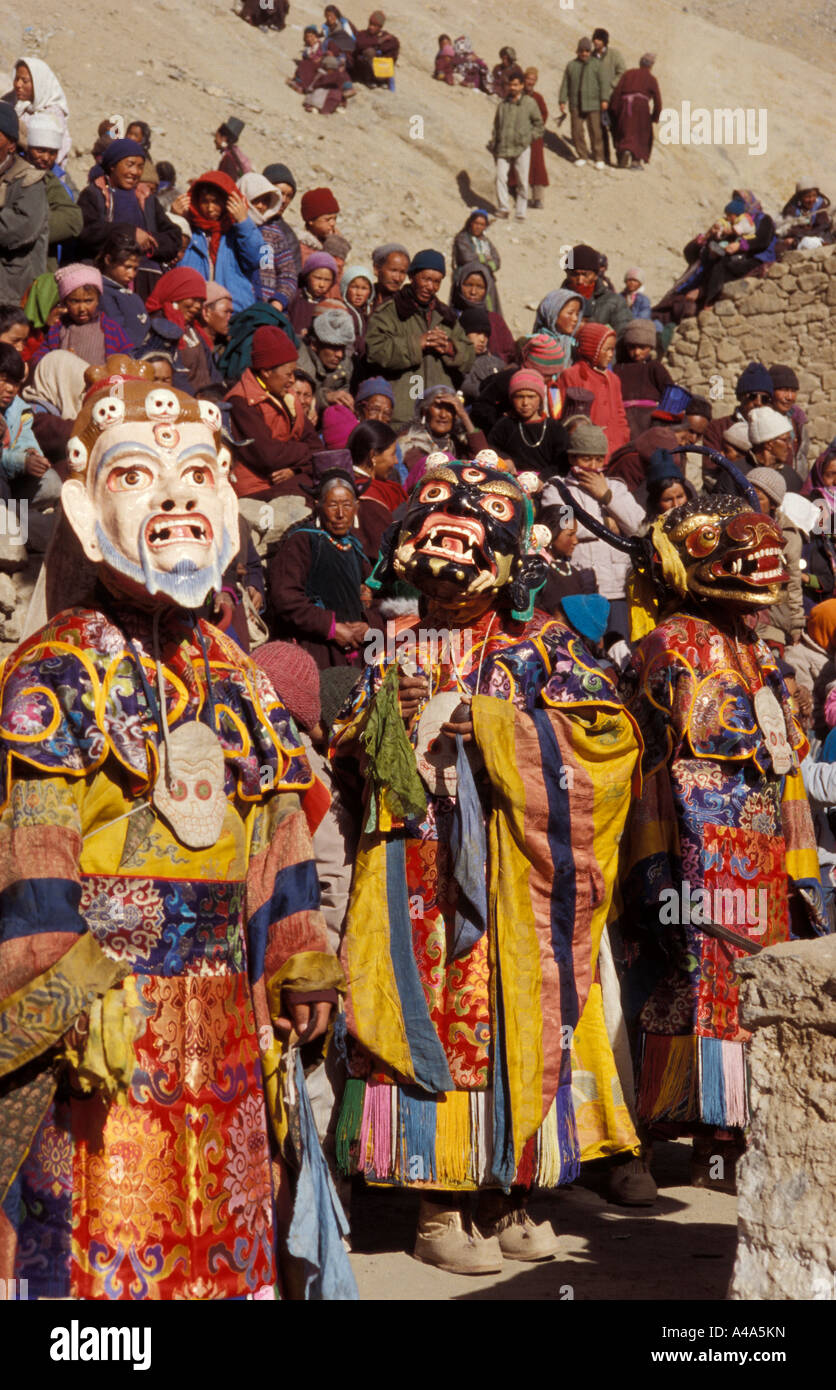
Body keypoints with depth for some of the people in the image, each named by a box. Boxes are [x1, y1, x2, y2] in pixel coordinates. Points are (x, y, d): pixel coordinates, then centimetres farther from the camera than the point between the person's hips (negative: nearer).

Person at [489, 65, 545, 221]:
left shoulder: (530, 103, 1)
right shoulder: (503, 104, 9)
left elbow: (539, 125, 9)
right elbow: (496, 126, 16)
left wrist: (529, 137, -3)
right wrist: (493, 146, 12)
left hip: (522, 149, -2)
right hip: (503, 148, 2)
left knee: (522, 181, 1)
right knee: (500, 177, -13)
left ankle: (521, 212, 9)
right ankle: (504, 208, -8)